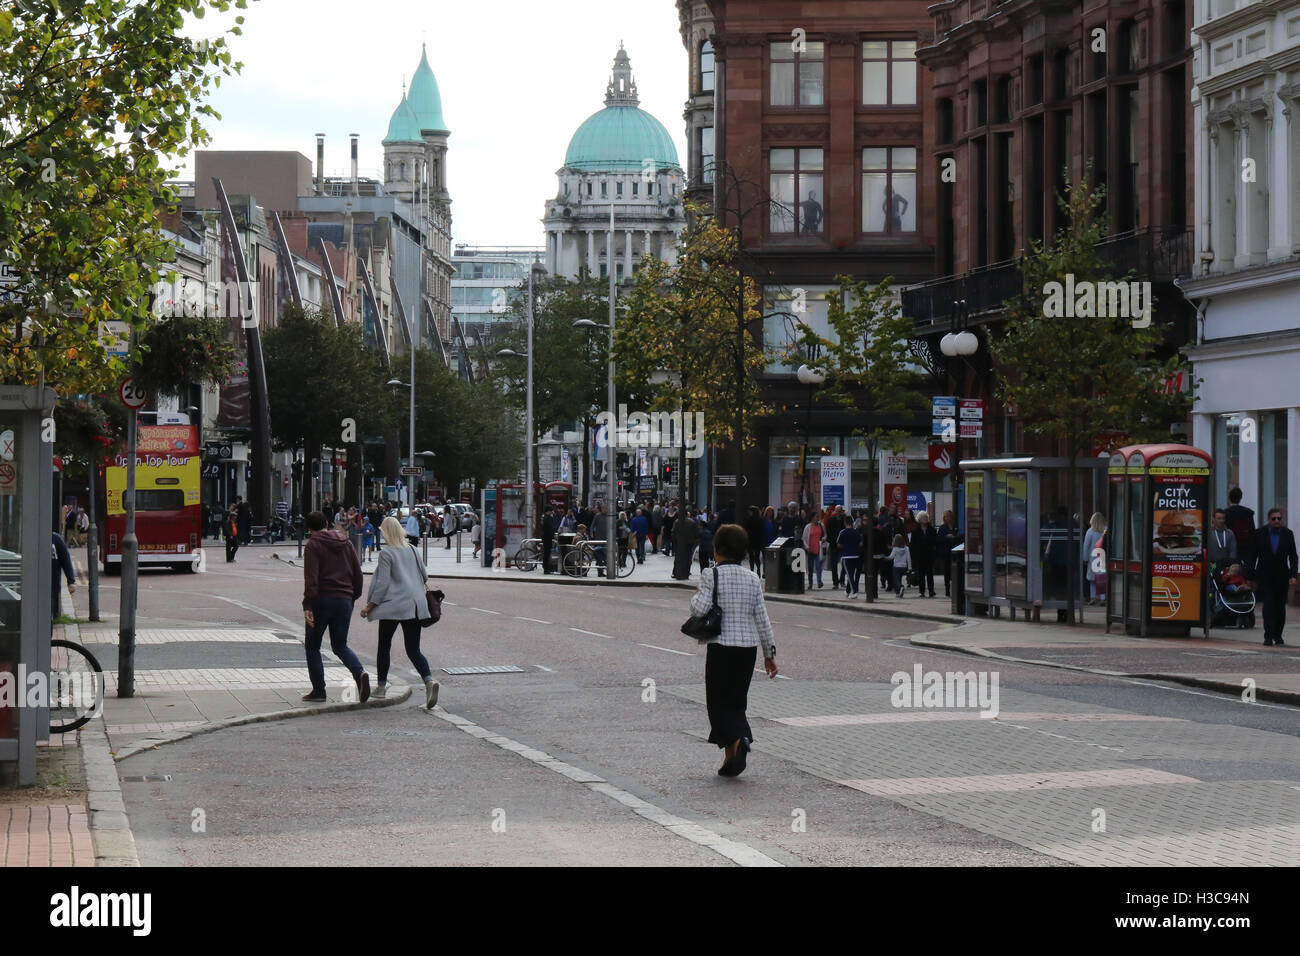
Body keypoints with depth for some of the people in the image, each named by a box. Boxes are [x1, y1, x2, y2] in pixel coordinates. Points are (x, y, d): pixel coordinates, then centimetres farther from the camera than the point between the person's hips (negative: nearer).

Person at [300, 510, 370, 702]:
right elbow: (357, 573, 14)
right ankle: (360, 673, -15)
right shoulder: (345, 542, 13)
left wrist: (307, 606, -20)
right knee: (340, 645, 13)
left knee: (313, 646, 11)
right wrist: (353, 598, 23)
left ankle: (318, 691, 8)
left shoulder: (313, 545, -6)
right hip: (344, 600, 5)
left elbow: (311, 578, -17)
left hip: (322, 600, -5)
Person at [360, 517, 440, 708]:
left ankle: (381, 686, 20)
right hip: (415, 605, 5)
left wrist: (369, 606, -5)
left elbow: (382, 584, -12)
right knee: (413, 650, 4)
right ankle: (429, 680, -21)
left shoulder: (386, 554, -8)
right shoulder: (412, 551, 8)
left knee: (384, 646, 14)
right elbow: (424, 575, 15)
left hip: (392, 606, -5)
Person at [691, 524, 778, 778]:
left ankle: (736, 740, -22)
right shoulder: (753, 579, 5)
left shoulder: (711, 576, -8)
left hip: (721, 645, -4)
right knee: (736, 700, 13)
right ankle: (731, 759, 10)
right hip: (748, 646, 4)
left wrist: (696, 596, 5)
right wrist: (770, 653, 11)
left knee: (718, 699, 3)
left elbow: (700, 608, -19)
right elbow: (762, 618, 6)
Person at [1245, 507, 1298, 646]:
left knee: (1280, 607, 6)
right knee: (1268, 605, -13)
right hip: (1265, 577, -2)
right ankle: (1268, 636, -14)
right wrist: (1251, 577, 0)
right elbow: (1251, 556, 2)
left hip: (1282, 577, 2)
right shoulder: (1259, 534, -1)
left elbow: (1293, 557, 5)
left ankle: (1278, 635, 20)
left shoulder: (1287, 534, 3)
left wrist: (1293, 575, -6)